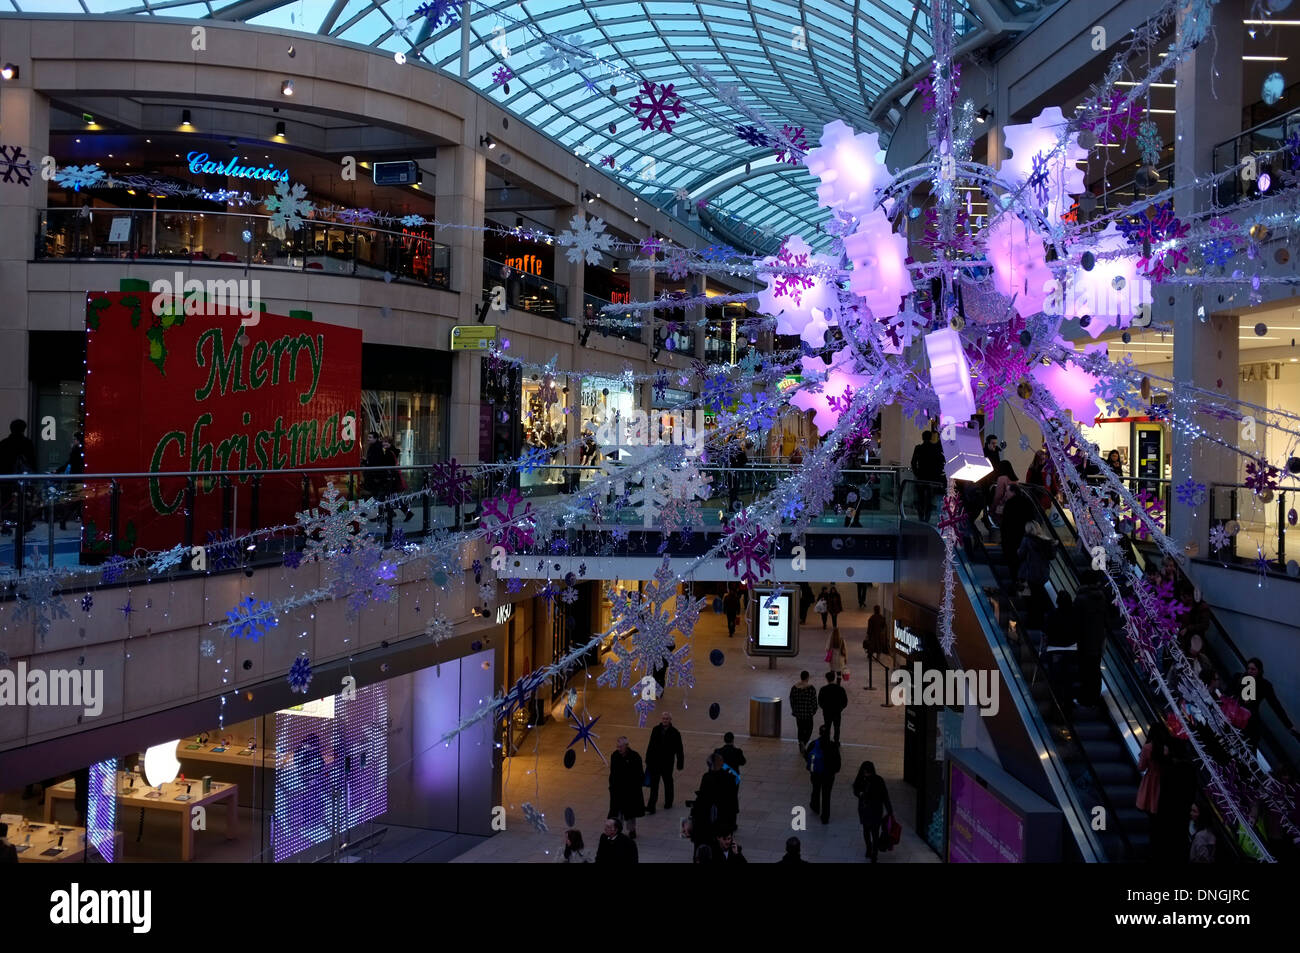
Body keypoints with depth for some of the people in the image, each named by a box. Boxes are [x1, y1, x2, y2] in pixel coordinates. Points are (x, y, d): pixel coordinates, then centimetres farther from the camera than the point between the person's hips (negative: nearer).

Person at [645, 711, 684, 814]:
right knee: (653, 785, 2)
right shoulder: (655, 730, -2)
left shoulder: (675, 733, -10)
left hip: (667, 763, -2)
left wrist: (680, 764, -6)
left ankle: (668, 804, 34)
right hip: (655, 762, 2)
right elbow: (651, 746, 7)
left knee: (668, 783, 16)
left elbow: (679, 750, -6)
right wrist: (648, 760, 9)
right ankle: (651, 807, 4)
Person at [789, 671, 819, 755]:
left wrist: (794, 710, 17)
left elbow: (791, 700, 3)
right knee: (808, 729, 12)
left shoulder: (794, 687, -4)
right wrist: (814, 711, 7)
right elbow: (814, 701, -9)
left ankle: (801, 748, 20)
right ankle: (803, 742, -13)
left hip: (798, 713, 3)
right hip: (808, 713, -3)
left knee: (801, 729, 17)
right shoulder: (811, 687, -13)